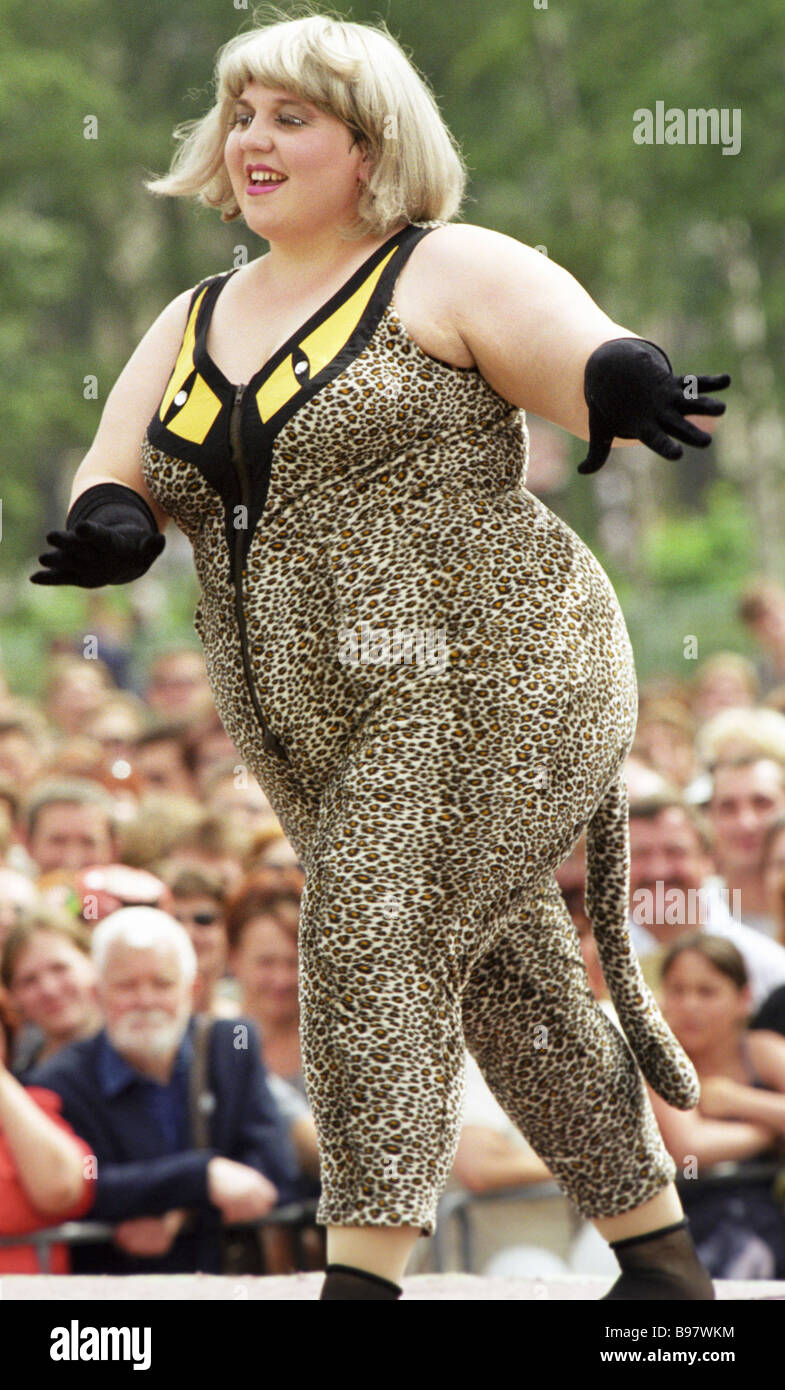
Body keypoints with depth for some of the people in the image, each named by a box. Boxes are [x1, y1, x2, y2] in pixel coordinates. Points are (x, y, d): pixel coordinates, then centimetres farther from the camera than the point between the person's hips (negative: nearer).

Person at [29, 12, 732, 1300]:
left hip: (486, 681, -7)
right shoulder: (194, 323, 15)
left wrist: (628, 390, -41)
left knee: (375, 949, -19)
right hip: (328, 736, 7)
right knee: (510, 989, 11)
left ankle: (363, 1276, -21)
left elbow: (602, 374, -16)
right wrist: (109, 527, -13)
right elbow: (113, 483, 12)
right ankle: (662, 1260, 21)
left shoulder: (450, 276, -4)